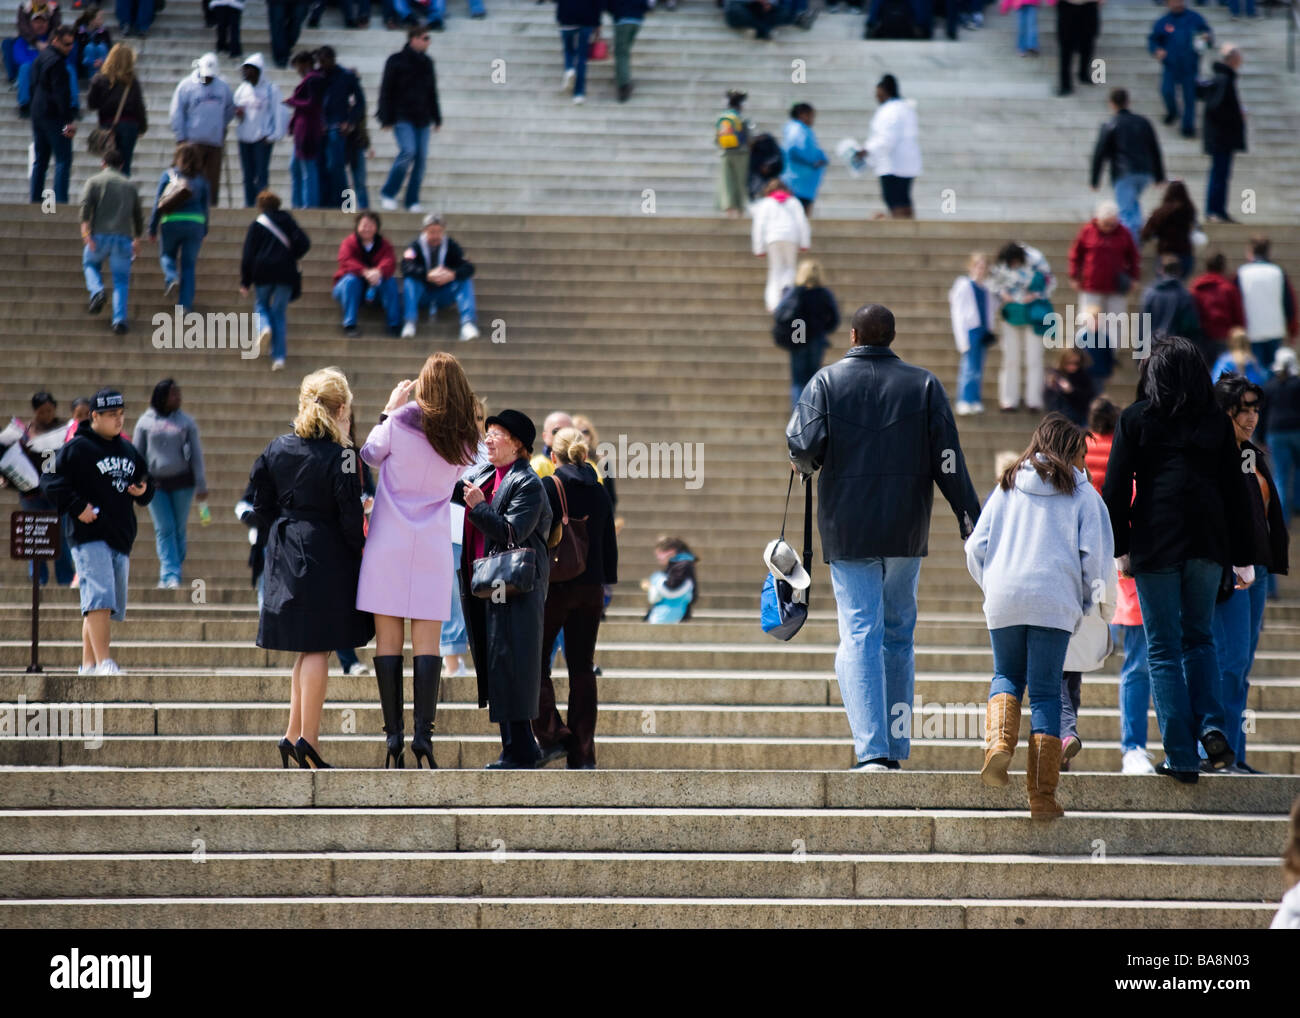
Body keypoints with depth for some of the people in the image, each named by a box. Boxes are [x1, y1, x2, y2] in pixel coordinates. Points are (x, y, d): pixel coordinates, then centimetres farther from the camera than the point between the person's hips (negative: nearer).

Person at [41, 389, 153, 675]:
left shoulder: (128, 450, 19)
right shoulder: (76, 448, -3)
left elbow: (145, 481, 29)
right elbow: (51, 482, -8)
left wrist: (143, 490, 5)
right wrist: (77, 507, -17)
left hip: (121, 540, 8)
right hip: (90, 539, -8)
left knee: (111, 605, 10)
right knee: (99, 598, -20)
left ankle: (88, 665, 19)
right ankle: (104, 663, -25)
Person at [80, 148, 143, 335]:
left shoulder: (94, 181, 7)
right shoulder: (129, 186, 17)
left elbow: (86, 205, -9)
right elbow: (138, 216, 19)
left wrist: (85, 232, -16)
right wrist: (137, 239, 31)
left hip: (100, 235, -2)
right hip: (123, 238, 2)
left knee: (90, 264, 25)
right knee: (121, 280, 7)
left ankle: (96, 291, -4)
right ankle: (119, 319, -8)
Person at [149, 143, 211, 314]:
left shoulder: (168, 175, 2)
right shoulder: (200, 179, 6)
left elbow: (158, 203, 1)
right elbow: (205, 207, 9)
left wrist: (152, 228, 6)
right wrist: (204, 232, 17)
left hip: (171, 222, -1)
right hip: (195, 222, 1)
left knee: (167, 255, 20)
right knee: (189, 264, 7)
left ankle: (171, 277, -11)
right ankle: (185, 304, 1)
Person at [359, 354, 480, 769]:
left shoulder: (399, 424, -8)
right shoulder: (464, 440, 2)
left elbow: (370, 455, 9)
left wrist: (389, 409, 17)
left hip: (389, 543, -2)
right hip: (433, 547, 2)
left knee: (388, 640, 1)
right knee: (427, 643, 1)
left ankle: (393, 735, -2)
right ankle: (423, 734, -9)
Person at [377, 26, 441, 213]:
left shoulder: (427, 63, 15)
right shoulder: (396, 61, -3)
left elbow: (432, 93, 23)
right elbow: (386, 91, -4)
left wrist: (436, 118, 19)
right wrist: (387, 118, -10)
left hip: (422, 118, 6)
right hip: (403, 118, -6)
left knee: (421, 157, -1)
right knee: (408, 151, -21)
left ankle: (413, 201, 6)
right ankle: (388, 194, -6)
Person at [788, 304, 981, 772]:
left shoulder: (827, 382, -2)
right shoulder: (923, 384, 4)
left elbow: (803, 444, -14)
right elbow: (948, 461, -1)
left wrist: (804, 463, 9)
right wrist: (972, 522, 0)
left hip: (848, 530, -2)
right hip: (906, 531, 2)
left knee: (860, 635, -5)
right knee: (899, 635, 14)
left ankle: (872, 749, -18)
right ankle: (896, 748, 16)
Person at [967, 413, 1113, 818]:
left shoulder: (1007, 487, 14)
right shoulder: (1082, 492, 7)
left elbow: (976, 547, 9)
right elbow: (1096, 553, -2)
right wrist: (1085, 602, 12)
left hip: (1003, 599, 2)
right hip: (1054, 602, -2)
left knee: (1007, 676, 20)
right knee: (1046, 691, 3)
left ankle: (999, 740, -11)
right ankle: (1043, 795, -2)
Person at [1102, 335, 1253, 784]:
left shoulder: (1135, 419, -1)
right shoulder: (1217, 422, 7)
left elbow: (1116, 489, -3)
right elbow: (1236, 493, 8)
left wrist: (1120, 549, 5)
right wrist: (1243, 559, 12)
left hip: (1155, 543, -3)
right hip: (1207, 543, 3)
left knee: (1163, 649, 3)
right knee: (1199, 638, 19)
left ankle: (1181, 756, -1)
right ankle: (1212, 726, -3)